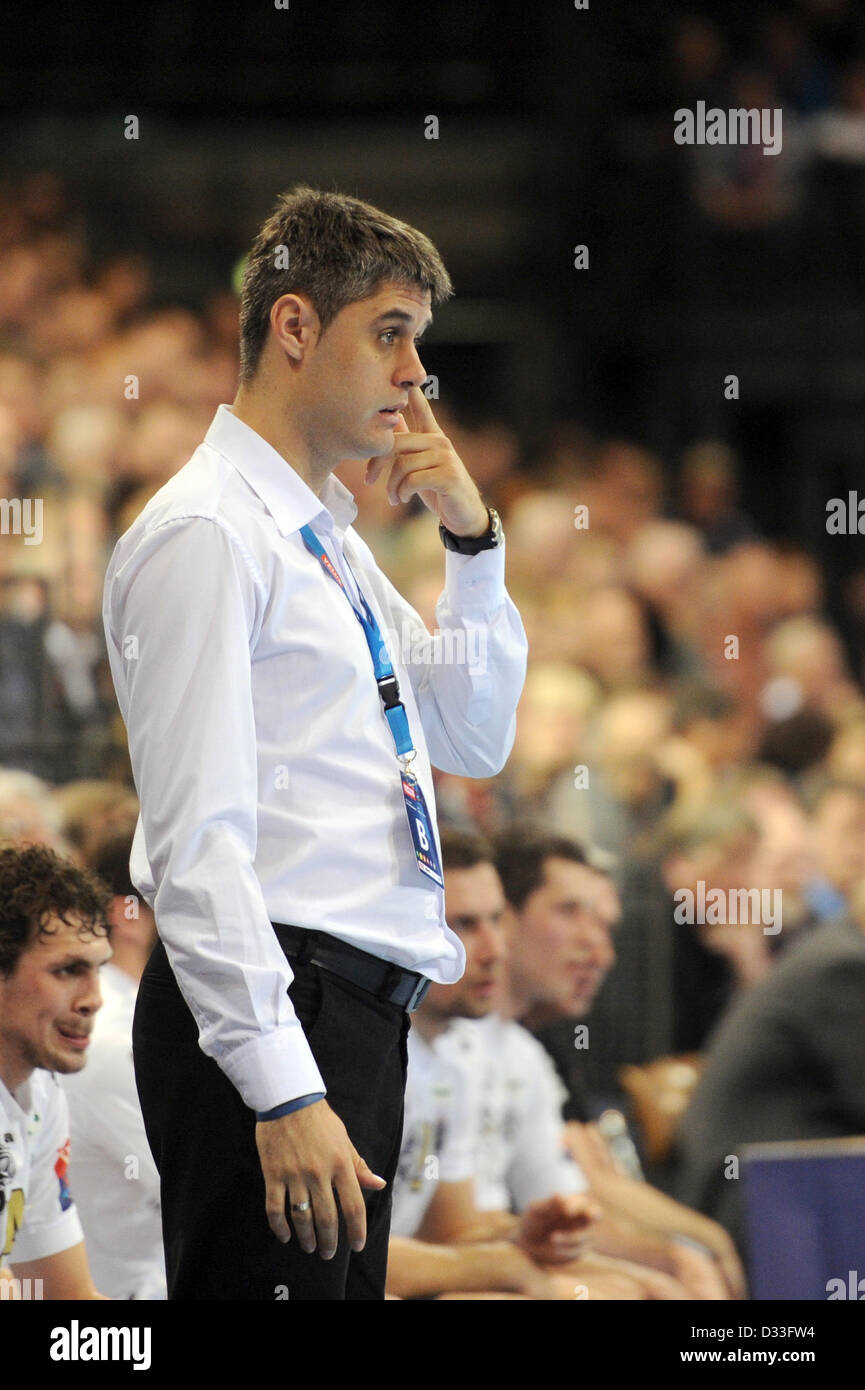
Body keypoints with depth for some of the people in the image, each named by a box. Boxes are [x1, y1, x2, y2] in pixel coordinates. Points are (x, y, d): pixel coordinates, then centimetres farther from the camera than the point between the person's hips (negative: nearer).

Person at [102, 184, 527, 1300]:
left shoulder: (328, 539, 19)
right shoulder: (204, 533, -10)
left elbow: (477, 743, 27)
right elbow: (196, 842, -18)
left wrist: (473, 539, 12)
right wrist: (282, 1090, -24)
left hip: (361, 1006, 10)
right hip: (265, 1005, -10)